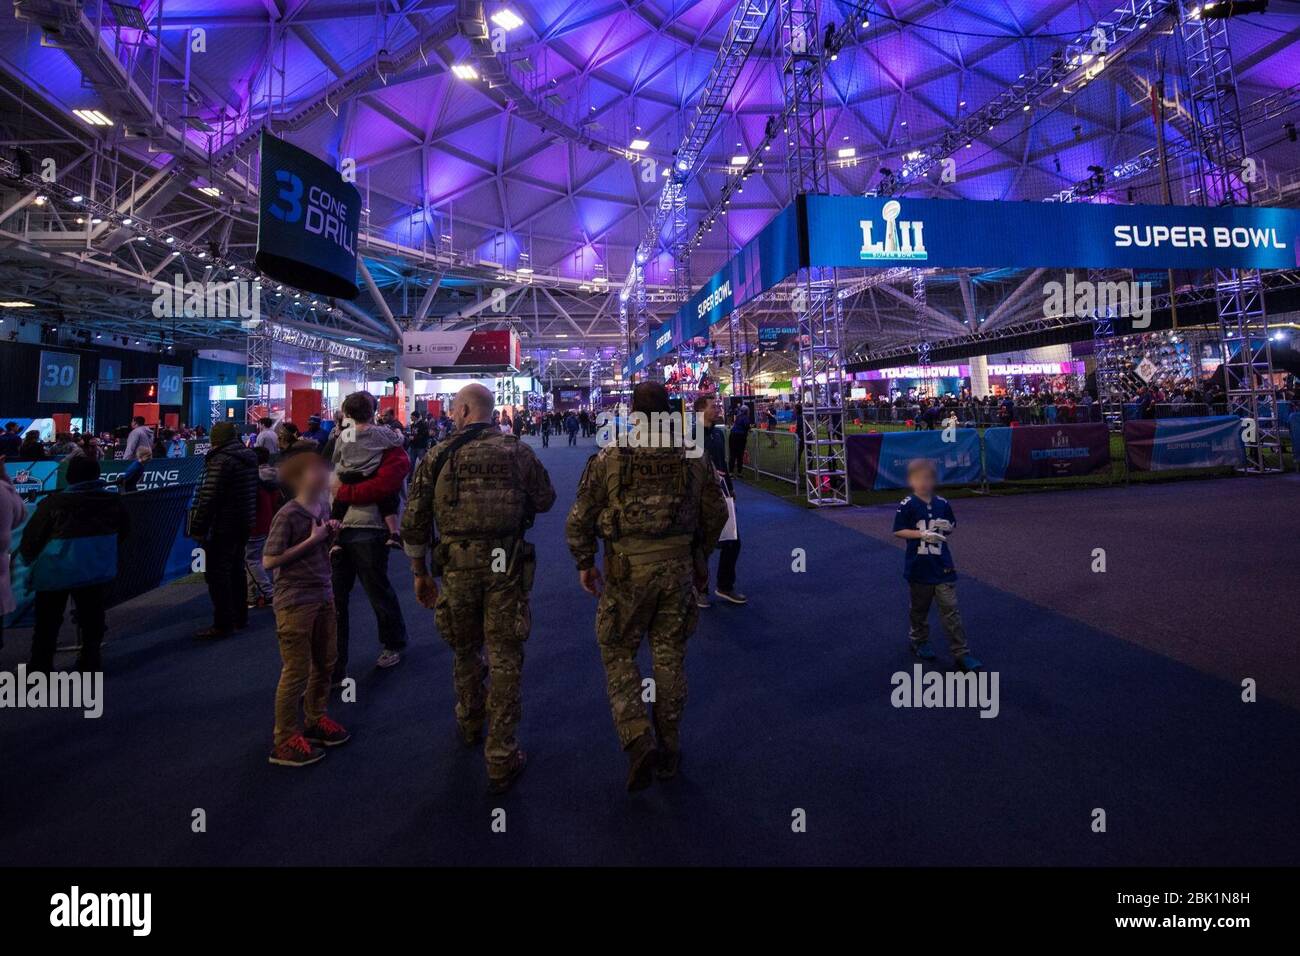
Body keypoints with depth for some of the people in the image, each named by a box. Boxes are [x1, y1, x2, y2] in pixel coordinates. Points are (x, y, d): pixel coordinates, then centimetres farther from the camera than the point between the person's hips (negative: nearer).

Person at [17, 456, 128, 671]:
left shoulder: (53, 502, -10)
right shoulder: (113, 500, -2)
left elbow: (31, 537, -3)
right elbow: (122, 533, 10)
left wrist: (29, 559, 17)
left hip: (54, 571, -1)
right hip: (96, 570, 2)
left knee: (47, 623, 13)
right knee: (92, 621, 14)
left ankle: (40, 668, 21)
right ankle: (90, 663, 20)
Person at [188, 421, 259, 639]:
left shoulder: (221, 460, -19)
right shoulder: (250, 456, 8)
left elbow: (209, 498, -22)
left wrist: (198, 528, -16)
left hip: (223, 528, -9)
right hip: (245, 524, 9)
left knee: (217, 574, -1)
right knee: (236, 570, 20)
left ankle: (223, 624, 2)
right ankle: (240, 617, 29)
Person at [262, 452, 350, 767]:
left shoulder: (323, 507, 5)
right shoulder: (288, 515, -18)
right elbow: (269, 561, -19)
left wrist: (330, 534, -3)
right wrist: (311, 540, -20)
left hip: (324, 597, 7)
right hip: (295, 603, -7)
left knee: (325, 664, 17)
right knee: (296, 671, 2)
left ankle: (316, 720, 36)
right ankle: (284, 741, 17)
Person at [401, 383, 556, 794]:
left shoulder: (437, 457, -2)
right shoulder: (519, 451, -1)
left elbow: (414, 523, 0)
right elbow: (545, 499, 9)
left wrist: (420, 572, 12)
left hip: (457, 567, 1)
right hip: (507, 567, -1)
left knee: (464, 651, 23)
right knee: (504, 660, 8)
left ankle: (470, 722, 46)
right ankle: (501, 760, 13)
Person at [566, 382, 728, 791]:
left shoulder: (609, 457, -8)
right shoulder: (695, 456, -1)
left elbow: (580, 518, -4)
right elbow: (716, 513, 8)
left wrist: (584, 563, 11)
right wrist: (702, 557, 22)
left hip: (627, 570, -2)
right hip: (679, 568, 3)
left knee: (618, 653, 14)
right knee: (671, 656, 15)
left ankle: (637, 740, 1)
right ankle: (668, 748, 28)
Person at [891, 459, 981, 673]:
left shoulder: (942, 504, 2)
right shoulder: (907, 505, -10)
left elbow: (952, 527, 13)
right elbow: (898, 532, -10)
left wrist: (947, 527, -10)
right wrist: (923, 534, -21)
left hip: (943, 566, 2)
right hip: (919, 567, -2)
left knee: (950, 610, 1)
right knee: (920, 608, 14)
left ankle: (961, 653, 4)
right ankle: (919, 641, 35)